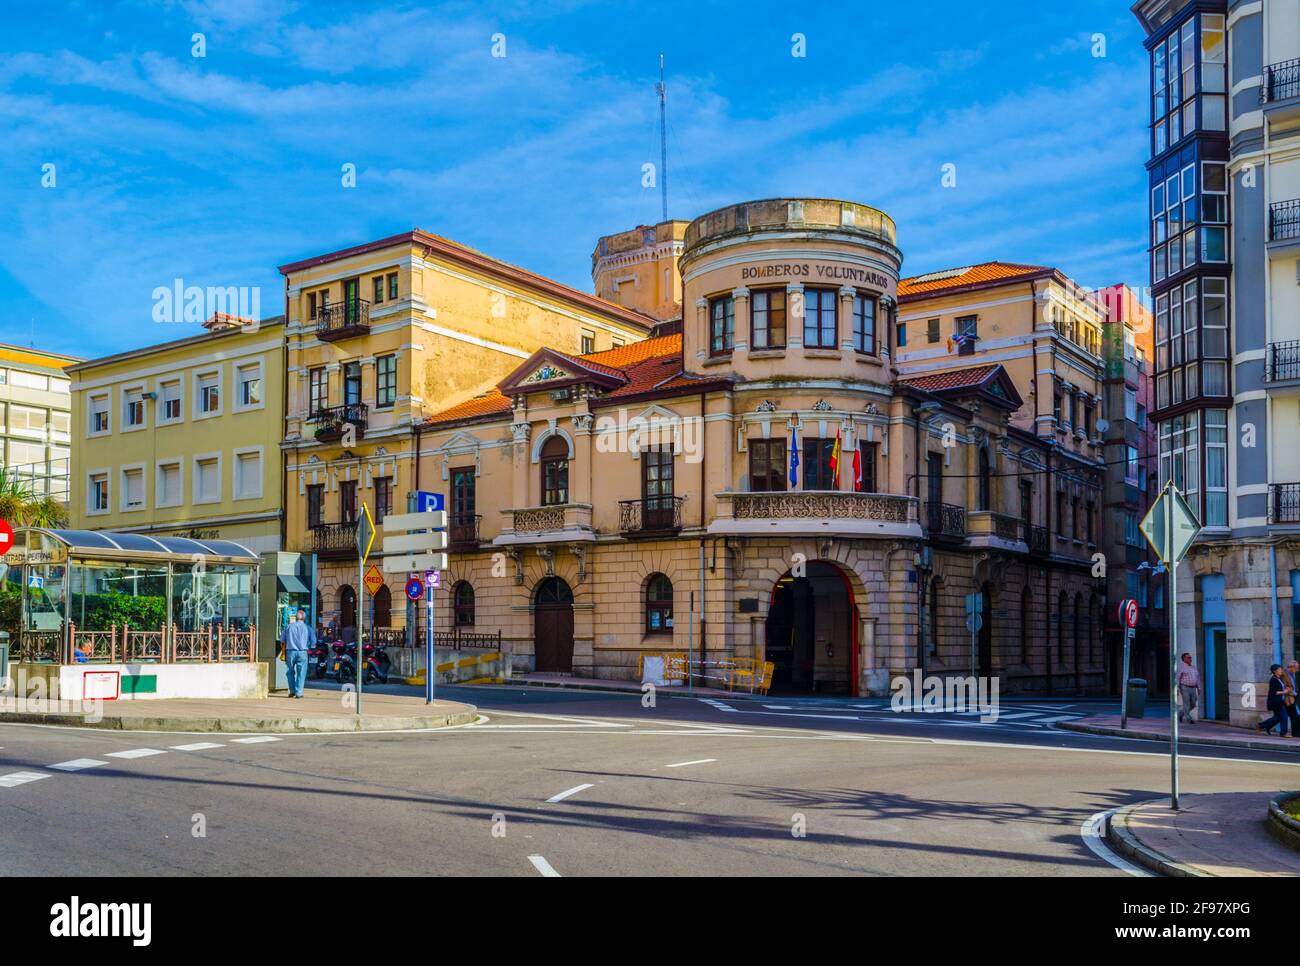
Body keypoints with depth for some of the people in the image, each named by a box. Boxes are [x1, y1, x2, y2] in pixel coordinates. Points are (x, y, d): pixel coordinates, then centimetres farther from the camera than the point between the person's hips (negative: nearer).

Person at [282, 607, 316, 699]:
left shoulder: (289, 626, 6)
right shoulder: (308, 628, 3)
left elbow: (283, 641, 8)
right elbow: (313, 643, 2)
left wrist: (284, 654, 16)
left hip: (290, 651, 1)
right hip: (302, 652, -1)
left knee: (291, 672, 17)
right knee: (301, 673, 5)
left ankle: (292, 691, 15)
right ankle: (298, 692, 1)